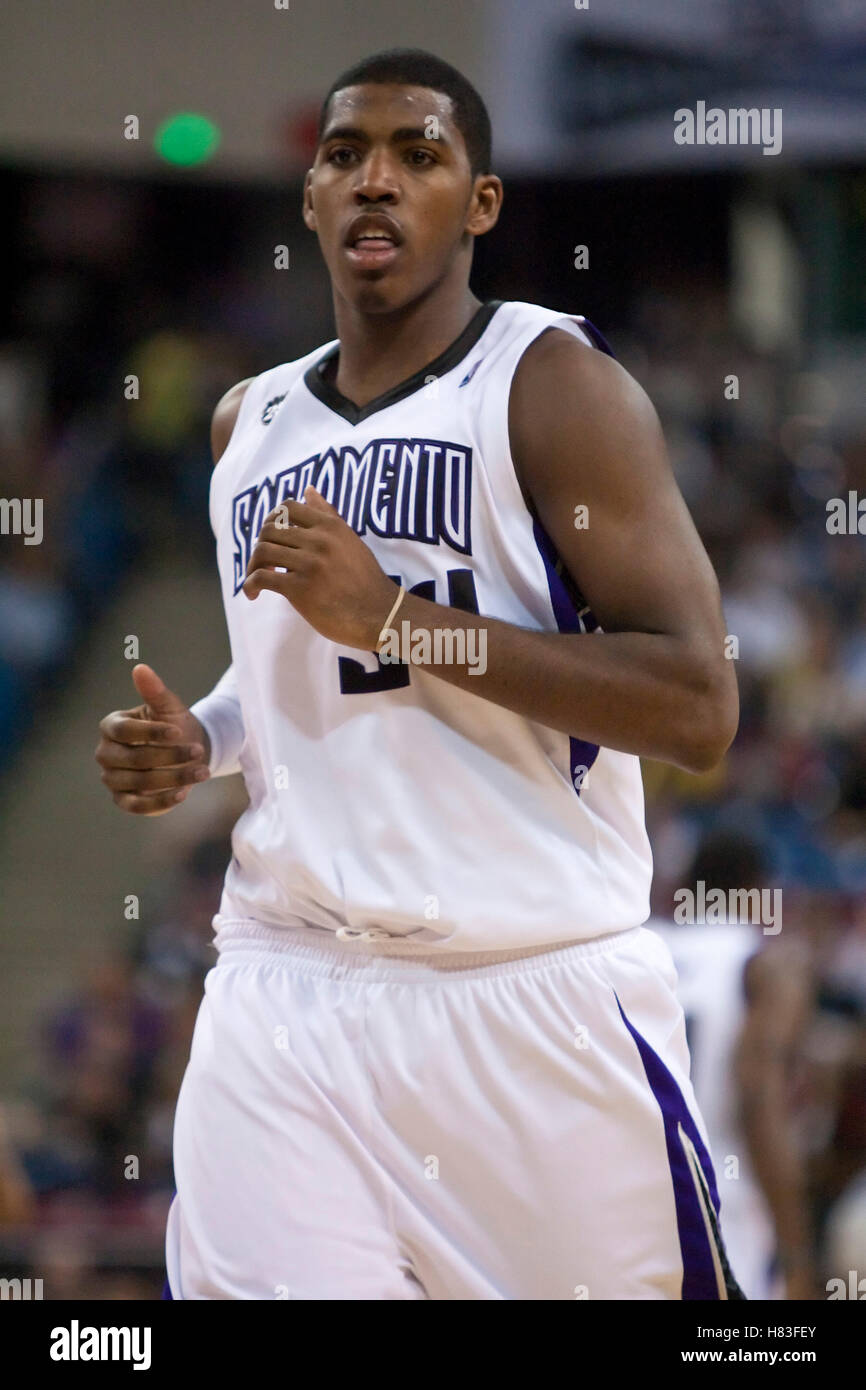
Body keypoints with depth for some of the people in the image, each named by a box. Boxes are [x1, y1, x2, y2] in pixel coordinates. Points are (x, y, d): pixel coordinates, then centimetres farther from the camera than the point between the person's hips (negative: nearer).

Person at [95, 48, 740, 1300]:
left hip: (539, 995, -4)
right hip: (285, 991, 5)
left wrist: (393, 614, -17)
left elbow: (697, 711, -14)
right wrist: (199, 742, 11)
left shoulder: (553, 383, -5)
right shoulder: (250, 422, 16)